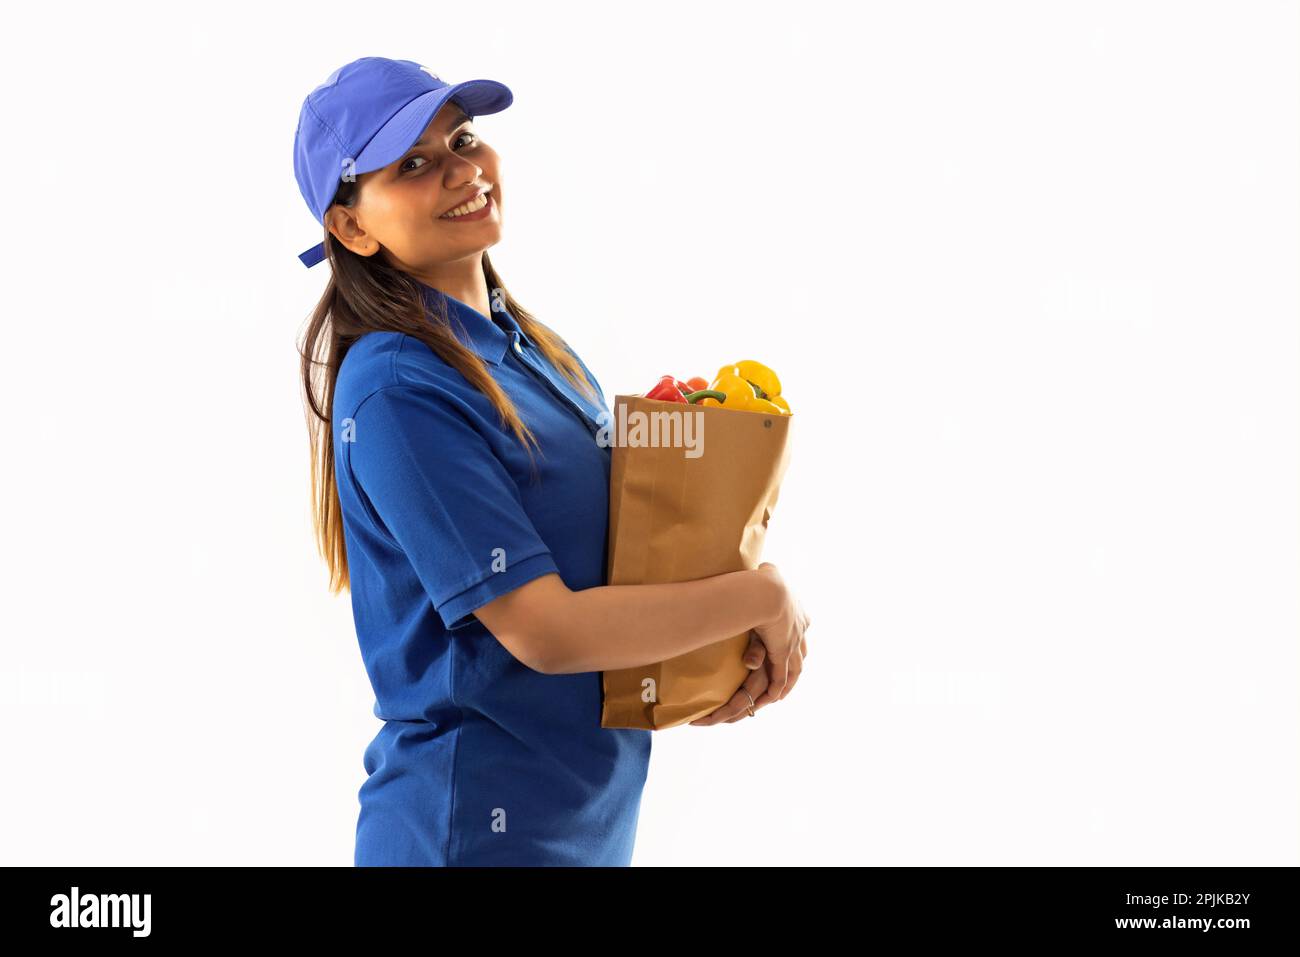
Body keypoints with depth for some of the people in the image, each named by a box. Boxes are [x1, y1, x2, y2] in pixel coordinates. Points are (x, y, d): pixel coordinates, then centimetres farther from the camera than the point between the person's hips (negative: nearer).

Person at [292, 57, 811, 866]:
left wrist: (726, 654, -5)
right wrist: (761, 596, -12)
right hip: (478, 828, -7)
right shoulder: (396, 394, -20)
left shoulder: (538, 347, 5)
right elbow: (546, 630, -22)